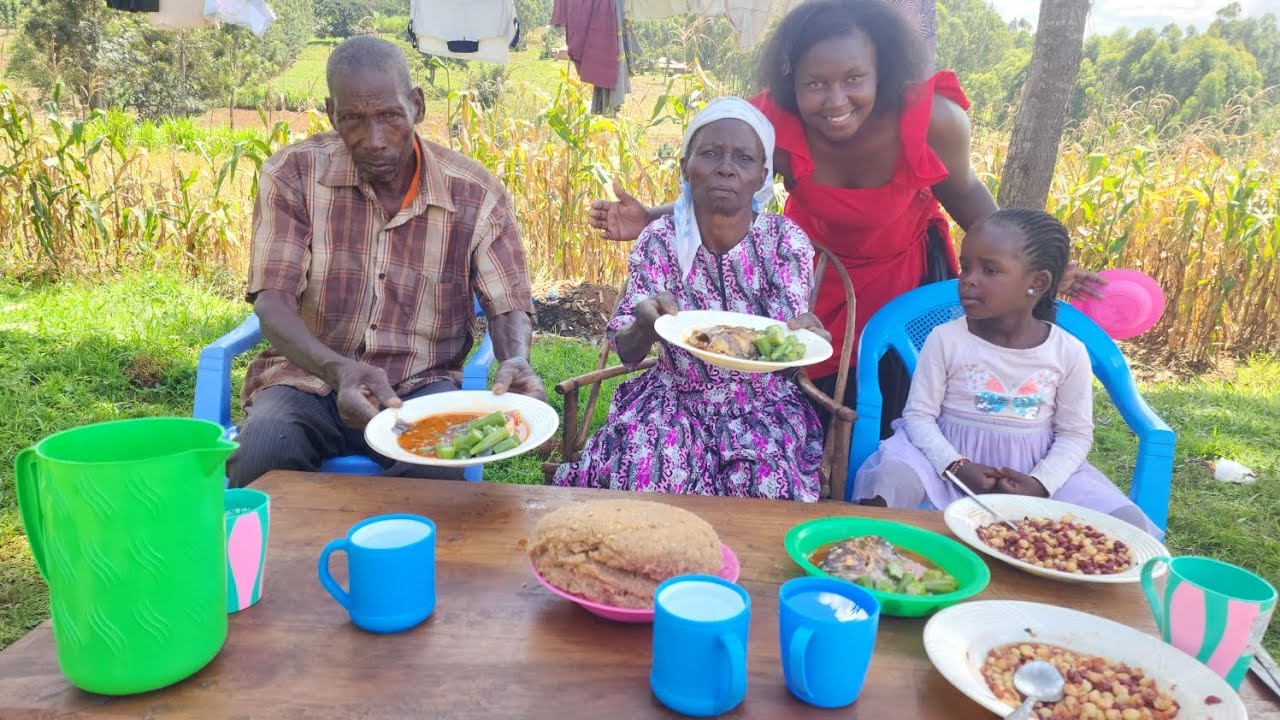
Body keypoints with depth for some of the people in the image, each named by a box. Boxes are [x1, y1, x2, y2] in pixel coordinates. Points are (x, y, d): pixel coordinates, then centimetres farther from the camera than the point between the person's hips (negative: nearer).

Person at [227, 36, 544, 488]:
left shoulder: (476, 194, -4)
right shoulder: (292, 175, -5)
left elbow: (508, 306, -2)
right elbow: (273, 302, -13)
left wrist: (516, 362, -27)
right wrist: (338, 369, -34)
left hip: (421, 387, 0)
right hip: (307, 380, 1)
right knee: (263, 447, -31)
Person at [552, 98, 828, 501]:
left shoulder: (786, 241, -6)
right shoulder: (659, 240, -6)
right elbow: (626, 352, -10)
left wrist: (802, 337, -32)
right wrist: (647, 326, -34)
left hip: (763, 410, 0)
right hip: (673, 402, 0)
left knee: (765, 484, -25)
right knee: (646, 471, -25)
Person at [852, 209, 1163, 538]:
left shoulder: (1069, 352, -3)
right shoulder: (944, 339, -8)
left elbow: (1076, 433, 3)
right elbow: (919, 415, -6)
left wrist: (1041, 482, -15)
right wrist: (957, 465, -21)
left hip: (1034, 467, 2)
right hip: (954, 457, -2)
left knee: (1128, 524, -15)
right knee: (890, 477, -33)